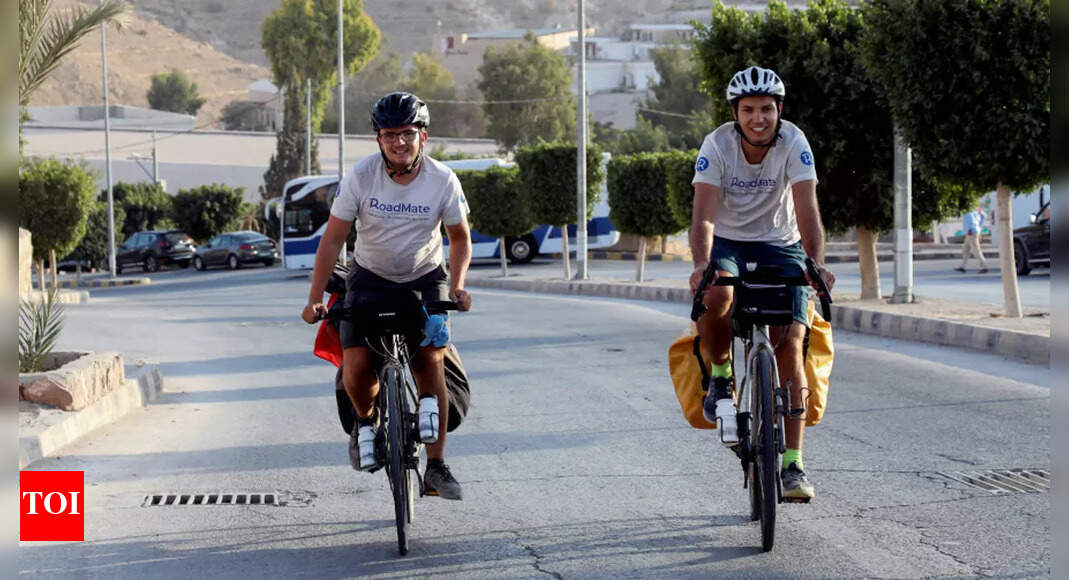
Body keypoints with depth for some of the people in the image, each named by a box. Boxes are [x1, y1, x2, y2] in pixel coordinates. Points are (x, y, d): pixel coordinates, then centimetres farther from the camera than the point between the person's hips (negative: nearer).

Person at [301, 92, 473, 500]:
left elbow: (459, 237, 0)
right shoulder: (361, 176, -18)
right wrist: (315, 298, -19)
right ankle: (365, 421, 15)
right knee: (357, 364, -19)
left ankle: (436, 467, -7)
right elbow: (332, 240, -12)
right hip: (370, 279, 0)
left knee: (430, 360, -16)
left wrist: (457, 286, -16)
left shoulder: (443, 181, -16)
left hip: (424, 280, 0)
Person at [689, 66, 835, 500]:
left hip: (780, 245, 0)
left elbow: (807, 210, -29)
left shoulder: (793, 143, -20)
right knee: (715, 297, -35)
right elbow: (704, 215, -29)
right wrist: (701, 265, -47)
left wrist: (816, 265, -45)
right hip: (727, 241, 0)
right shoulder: (717, 145, -20)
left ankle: (792, 464, -12)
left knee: (791, 342, -14)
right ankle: (720, 376, -5)